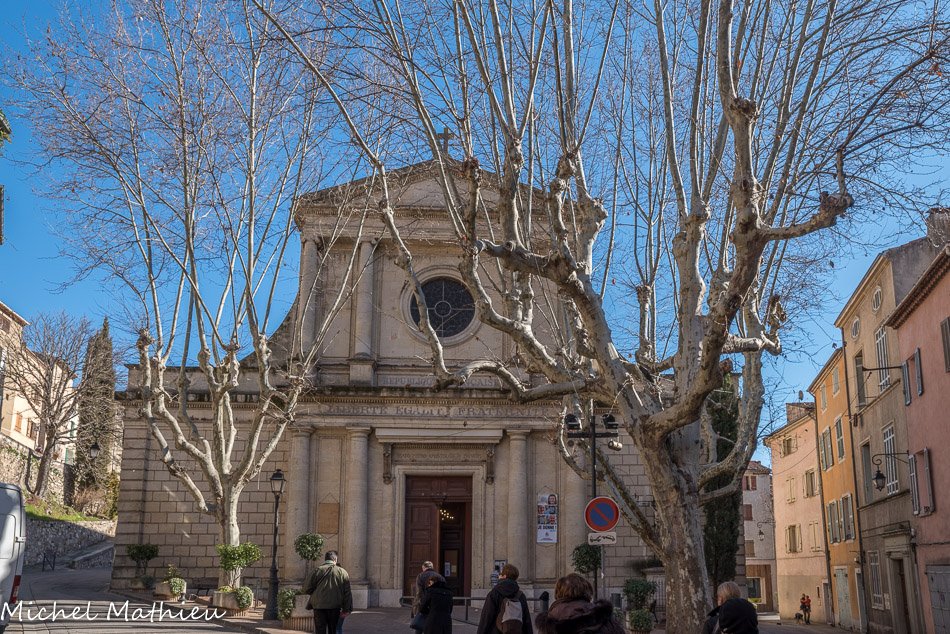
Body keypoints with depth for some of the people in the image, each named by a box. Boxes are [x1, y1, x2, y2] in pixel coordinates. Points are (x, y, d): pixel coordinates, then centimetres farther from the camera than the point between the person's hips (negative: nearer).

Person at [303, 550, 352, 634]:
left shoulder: (317, 571, -1)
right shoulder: (342, 572, 3)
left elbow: (307, 589, -1)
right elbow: (347, 593, 2)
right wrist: (346, 610, 5)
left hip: (319, 606, -1)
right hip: (335, 608, 1)